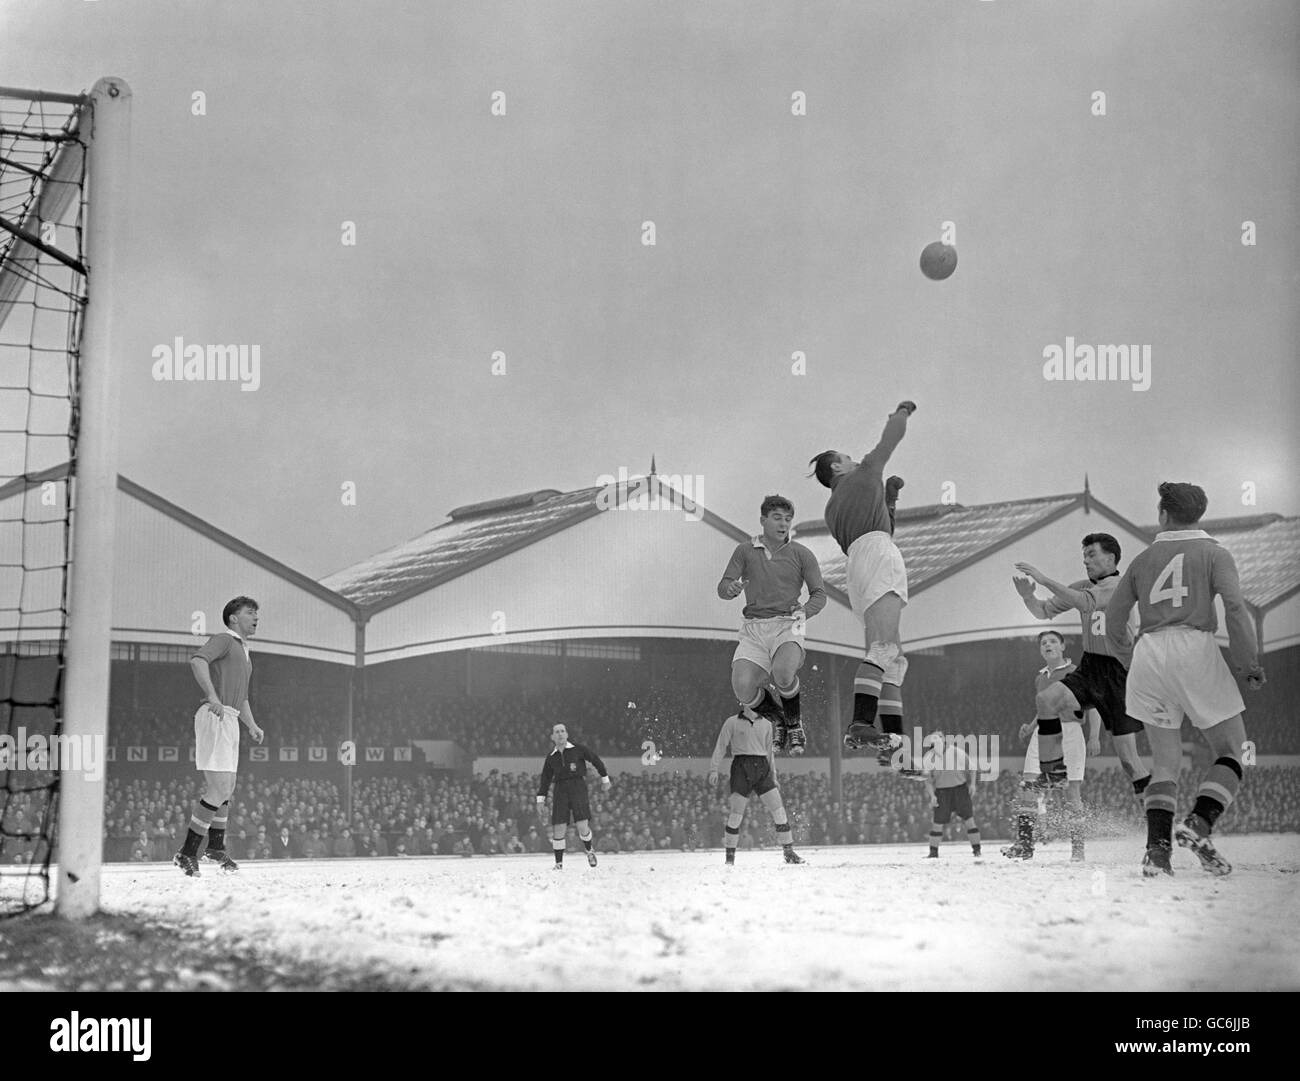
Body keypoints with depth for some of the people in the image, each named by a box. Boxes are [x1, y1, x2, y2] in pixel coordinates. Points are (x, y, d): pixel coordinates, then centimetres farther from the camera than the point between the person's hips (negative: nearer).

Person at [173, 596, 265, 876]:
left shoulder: (242, 655, 26)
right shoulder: (222, 640, -4)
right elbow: (197, 661, -25)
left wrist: (252, 726, 12)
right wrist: (213, 697, -36)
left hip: (228, 723, 10)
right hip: (214, 720, -10)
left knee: (226, 788, 21)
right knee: (219, 791, -16)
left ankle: (216, 847, 39)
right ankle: (187, 853, -12)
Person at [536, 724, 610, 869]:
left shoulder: (578, 749, 1)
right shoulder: (551, 757, 11)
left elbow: (596, 760, 11)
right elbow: (545, 778, 17)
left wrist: (605, 778, 15)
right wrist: (541, 798, 9)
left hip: (578, 788, -3)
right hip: (560, 790, 3)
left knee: (582, 827, -12)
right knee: (558, 829, -4)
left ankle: (589, 851, 19)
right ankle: (559, 864, 7)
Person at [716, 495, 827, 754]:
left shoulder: (801, 554, 5)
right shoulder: (744, 551, 7)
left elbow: (819, 594, 7)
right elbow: (722, 589, 1)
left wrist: (804, 612, -15)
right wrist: (732, 588, -24)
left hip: (787, 627, -2)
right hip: (753, 628, 2)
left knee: (782, 673, -34)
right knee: (743, 688, -21)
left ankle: (794, 722, -2)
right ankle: (775, 717, 13)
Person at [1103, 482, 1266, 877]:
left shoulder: (1143, 559, 17)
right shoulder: (1213, 553, 7)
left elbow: (1112, 623, 19)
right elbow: (1235, 607, -9)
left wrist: (1131, 660, 35)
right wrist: (1249, 663, -2)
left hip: (1149, 652, 4)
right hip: (1195, 649, -4)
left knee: (1165, 761, 9)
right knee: (1231, 752, 5)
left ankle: (1157, 849, -7)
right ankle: (1198, 825, -19)